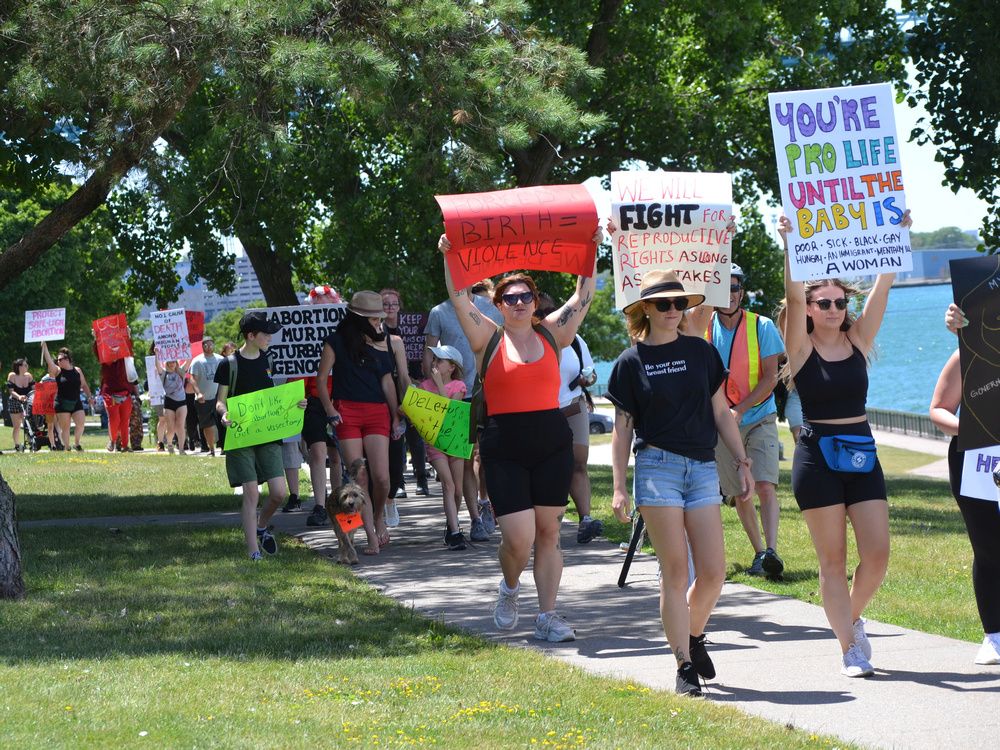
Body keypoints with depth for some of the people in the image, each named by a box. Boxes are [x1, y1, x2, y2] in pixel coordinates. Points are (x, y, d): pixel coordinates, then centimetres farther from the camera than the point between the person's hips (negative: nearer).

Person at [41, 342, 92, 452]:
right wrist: (44, 347, -17)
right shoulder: (57, 371, 2)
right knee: (65, 427, -1)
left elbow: (84, 385, 15)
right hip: (62, 404, -2)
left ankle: (76, 443, 12)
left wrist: (90, 396, 7)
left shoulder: (77, 370, 9)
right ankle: (66, 447, 7)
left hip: (76, 403, 2)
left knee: (81, 424, -8)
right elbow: (48, 361, -11)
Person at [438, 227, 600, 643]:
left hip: (553, 444, 3)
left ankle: (547, 616, 9)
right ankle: (509, 588, 24)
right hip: (504, 448, -2)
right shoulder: (489, 339, 2)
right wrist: (449, 258, -14)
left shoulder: (551, 334, 8)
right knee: (519, 538, -8)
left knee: (548, 532, 4)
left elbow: (584, 295, 8)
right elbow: (459, 298, -5)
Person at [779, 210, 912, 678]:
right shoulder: (802, 348, -2)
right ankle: (851, 650, 4)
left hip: (862, 454, 3)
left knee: (878, 555, -2)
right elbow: (793, 296, -15)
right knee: (833, 559, 0)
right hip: (817, 457, -3)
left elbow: (882, 288, -1)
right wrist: (791, 245, -26)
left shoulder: (859, 340, 6)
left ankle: (850, 617, 25)